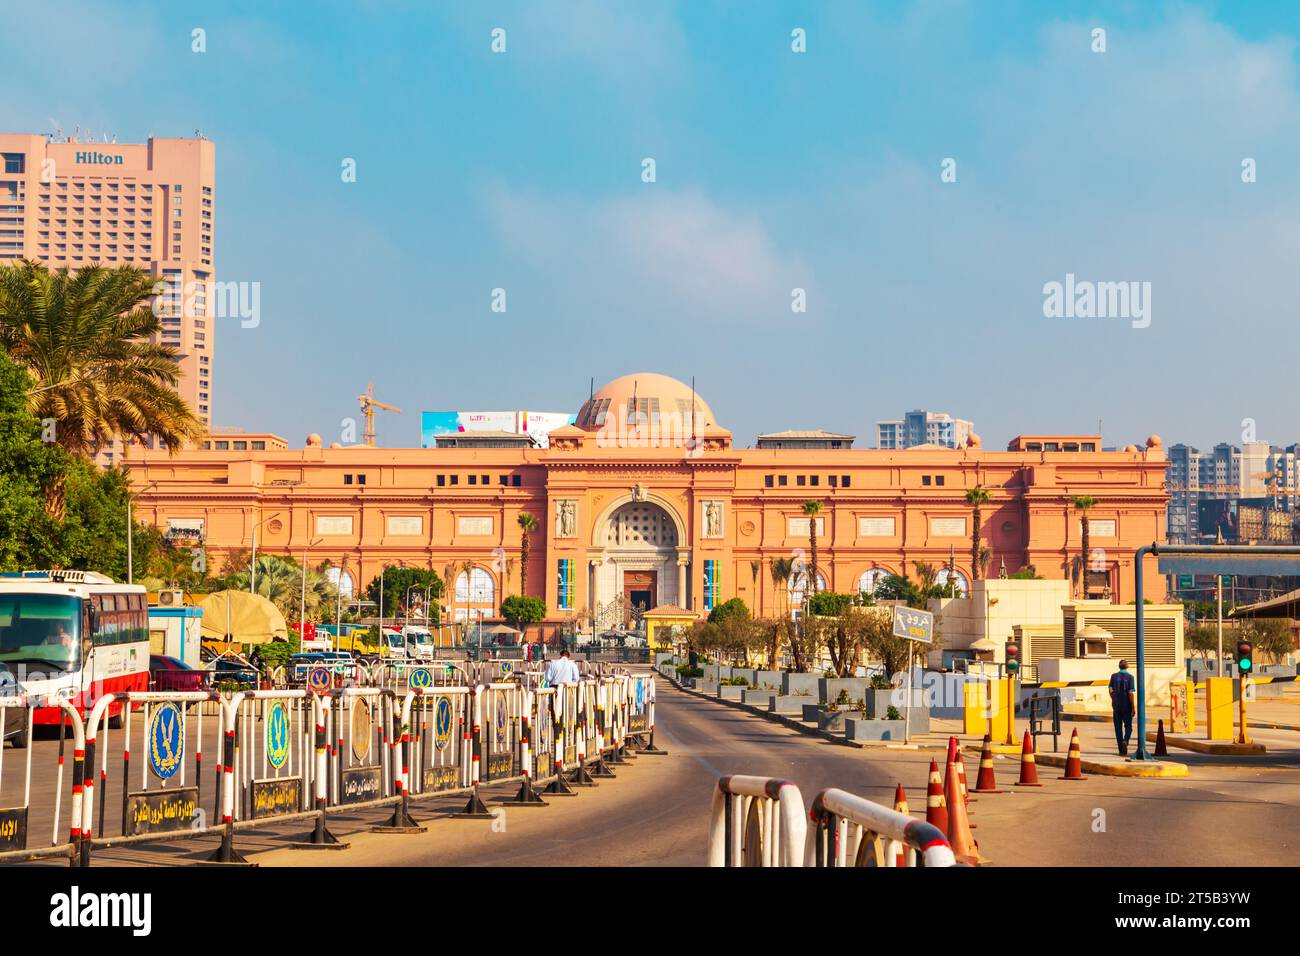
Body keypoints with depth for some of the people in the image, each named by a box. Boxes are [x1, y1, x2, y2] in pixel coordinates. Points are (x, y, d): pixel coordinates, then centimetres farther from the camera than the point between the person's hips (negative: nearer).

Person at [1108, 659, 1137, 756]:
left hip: (1116, 705, 2)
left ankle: (1121, 751, 7)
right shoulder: (1130, 677, -8)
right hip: (1126, 706, -2)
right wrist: (1133, 707, -8)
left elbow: (1111, 691, 0)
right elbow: (1131, 693, -13)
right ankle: (1125, 741, -19)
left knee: (1118, 728, 8)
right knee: (1128, 727, 10)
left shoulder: (1114, 676, 0)